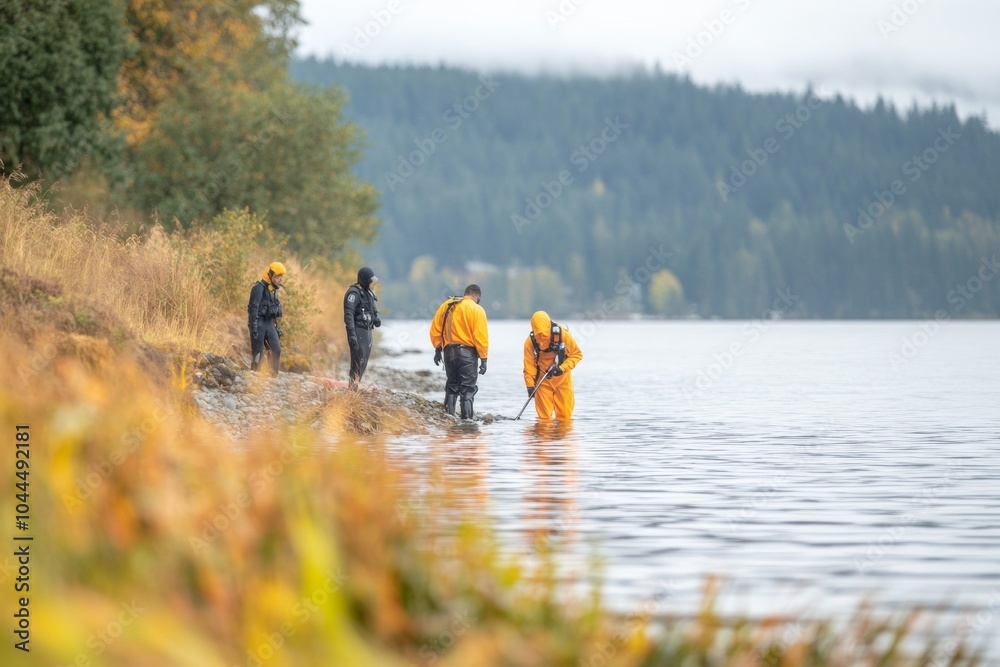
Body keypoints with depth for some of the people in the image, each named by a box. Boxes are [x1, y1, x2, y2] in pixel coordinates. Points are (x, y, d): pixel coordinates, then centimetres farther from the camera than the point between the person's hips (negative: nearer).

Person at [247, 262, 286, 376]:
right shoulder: (259, 288, -12)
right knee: (258, 352, -5)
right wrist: (254, 327, -22)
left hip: (269, 323, 8)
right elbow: (253, 308, -17)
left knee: (276, 349, 0)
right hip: (259, 322, -8)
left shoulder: (273, 289, 16)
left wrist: (277, 327, 21)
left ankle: (274, 375, 5)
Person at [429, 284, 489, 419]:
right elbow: (481, 336, -12)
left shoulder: (446, 306, 9)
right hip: (467, 352, -5)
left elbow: (435, 329, 11)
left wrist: (438, 349, 19)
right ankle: (467, 416, -4)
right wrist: (483, 358, -8)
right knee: (468, 387, 1)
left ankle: (448, 414, 14)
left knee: (452, 385, 17)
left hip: (449, 351, 5)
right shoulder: (477, 310, -7)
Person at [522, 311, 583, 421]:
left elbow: (577, 354, -8)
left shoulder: (563, 334, -17)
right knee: (544, 416, 0)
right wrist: (530, 385, -20)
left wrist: (562, 368, -21)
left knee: (565, 414, 1)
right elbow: (529, 365, -11)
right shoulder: (530, 341, -16)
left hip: (562, 378, 0)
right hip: (543, 381, 0)